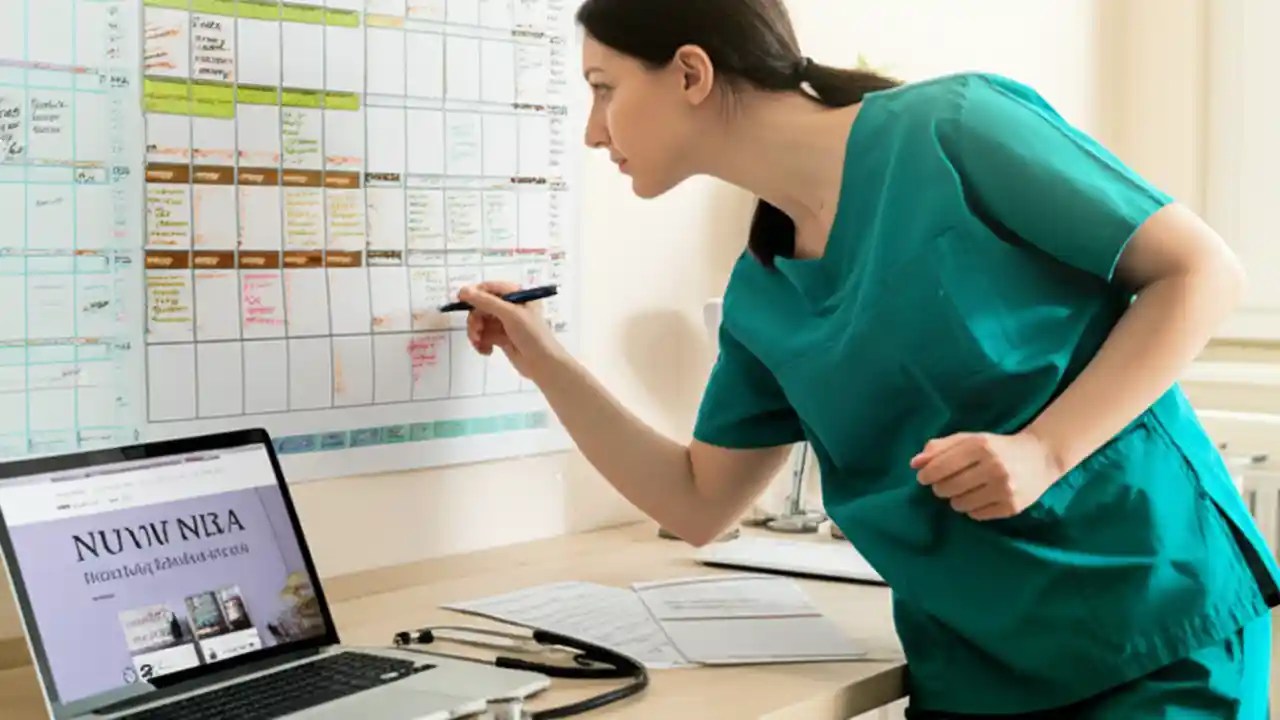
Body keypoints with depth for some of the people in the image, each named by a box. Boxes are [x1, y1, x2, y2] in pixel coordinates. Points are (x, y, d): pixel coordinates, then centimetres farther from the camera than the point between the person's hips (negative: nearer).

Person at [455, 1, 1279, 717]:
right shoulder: (760, 297, 4)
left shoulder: (953, 125, -14)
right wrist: (547, 363, 5)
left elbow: (1204, 270, -11)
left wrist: (1046, 450, -21)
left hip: (1157, 635, -5)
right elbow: (699, 505, 13)